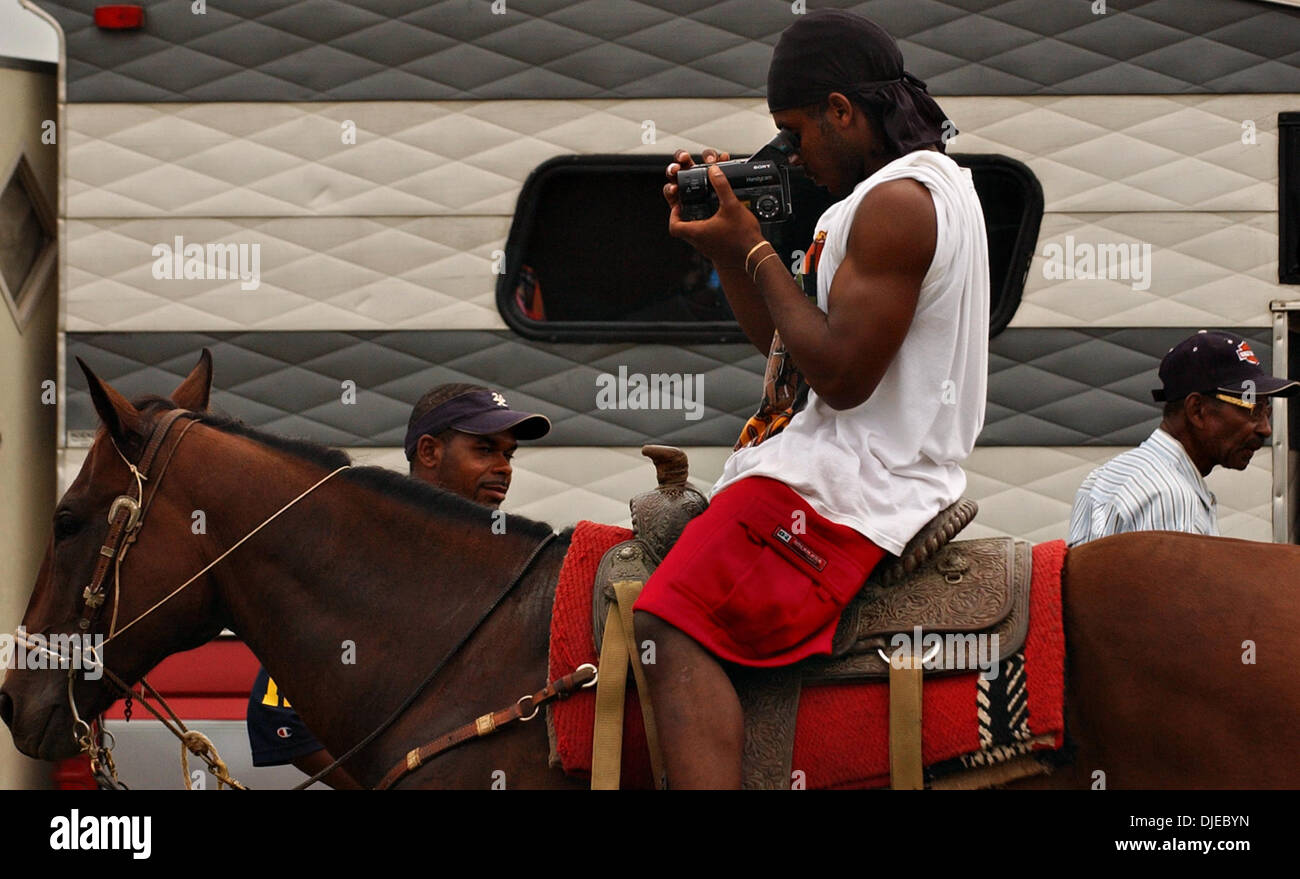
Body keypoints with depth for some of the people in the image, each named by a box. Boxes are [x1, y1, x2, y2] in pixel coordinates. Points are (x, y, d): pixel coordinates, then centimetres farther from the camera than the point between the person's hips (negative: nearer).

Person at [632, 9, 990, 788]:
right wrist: (726, 241, 12)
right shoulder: (929, 186, 20)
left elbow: (840, 373, -21)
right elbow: (786, 343, 23)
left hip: (844, 487, -12)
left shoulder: (896, 202, -15)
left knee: (673, 628, -25)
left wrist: (755, 250, -12)